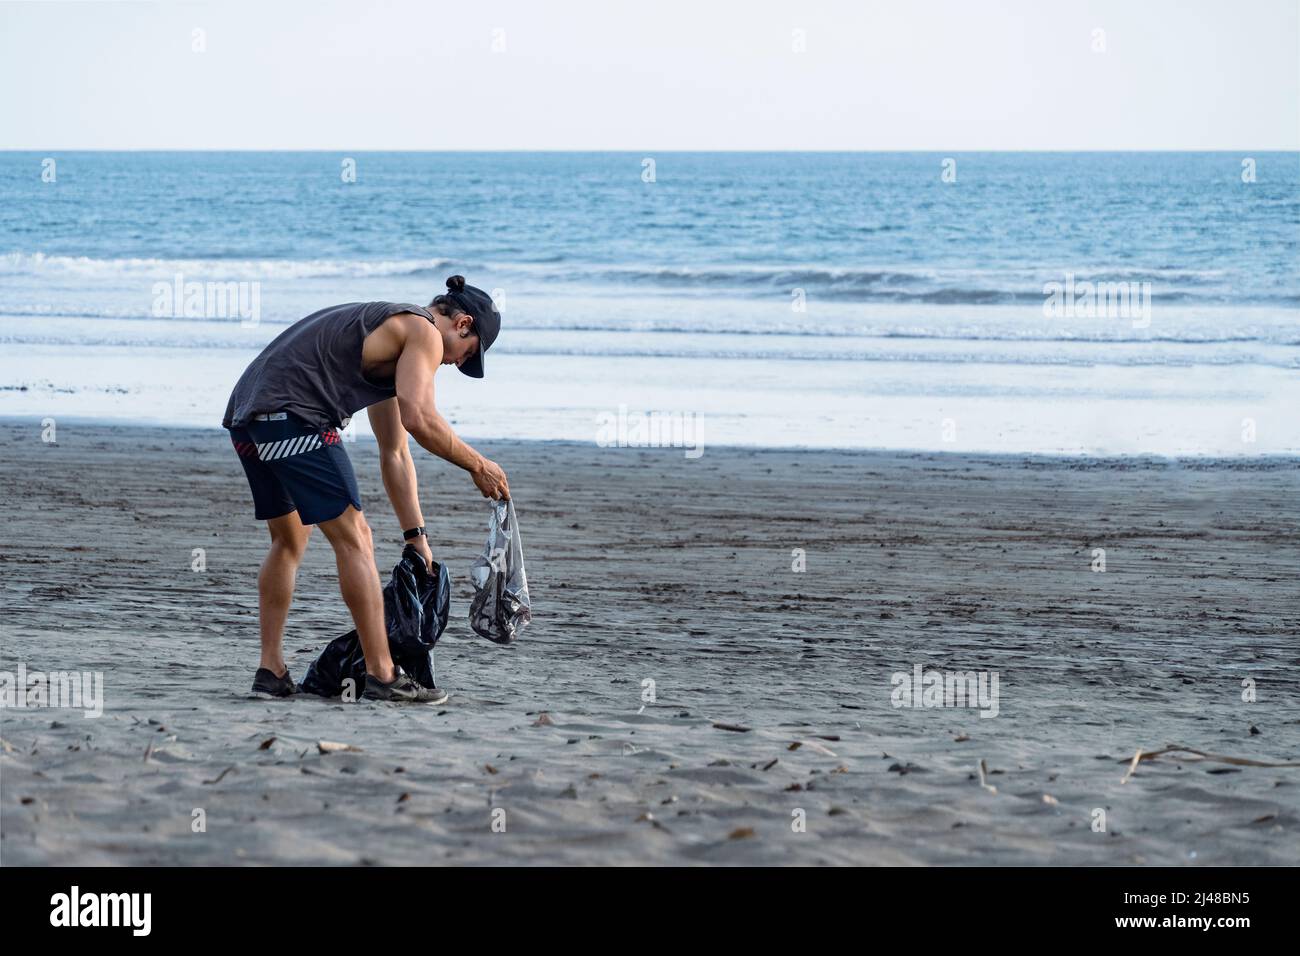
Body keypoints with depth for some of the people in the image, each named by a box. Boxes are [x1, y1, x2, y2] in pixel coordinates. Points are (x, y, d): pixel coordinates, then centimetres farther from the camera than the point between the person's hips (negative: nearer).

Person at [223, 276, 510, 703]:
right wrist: (477, 465, 0)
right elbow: (418, 418, -13)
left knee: (288, 541, 22)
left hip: (245, 411, 10)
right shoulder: (424, 332, 2)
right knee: (353, 540, -4)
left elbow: (394, 454, 33)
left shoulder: (391, 343, 31)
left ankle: (271, 672, 20)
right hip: (292, 412, -10)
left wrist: (416, 535, 31)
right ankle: (382, 676, -4)